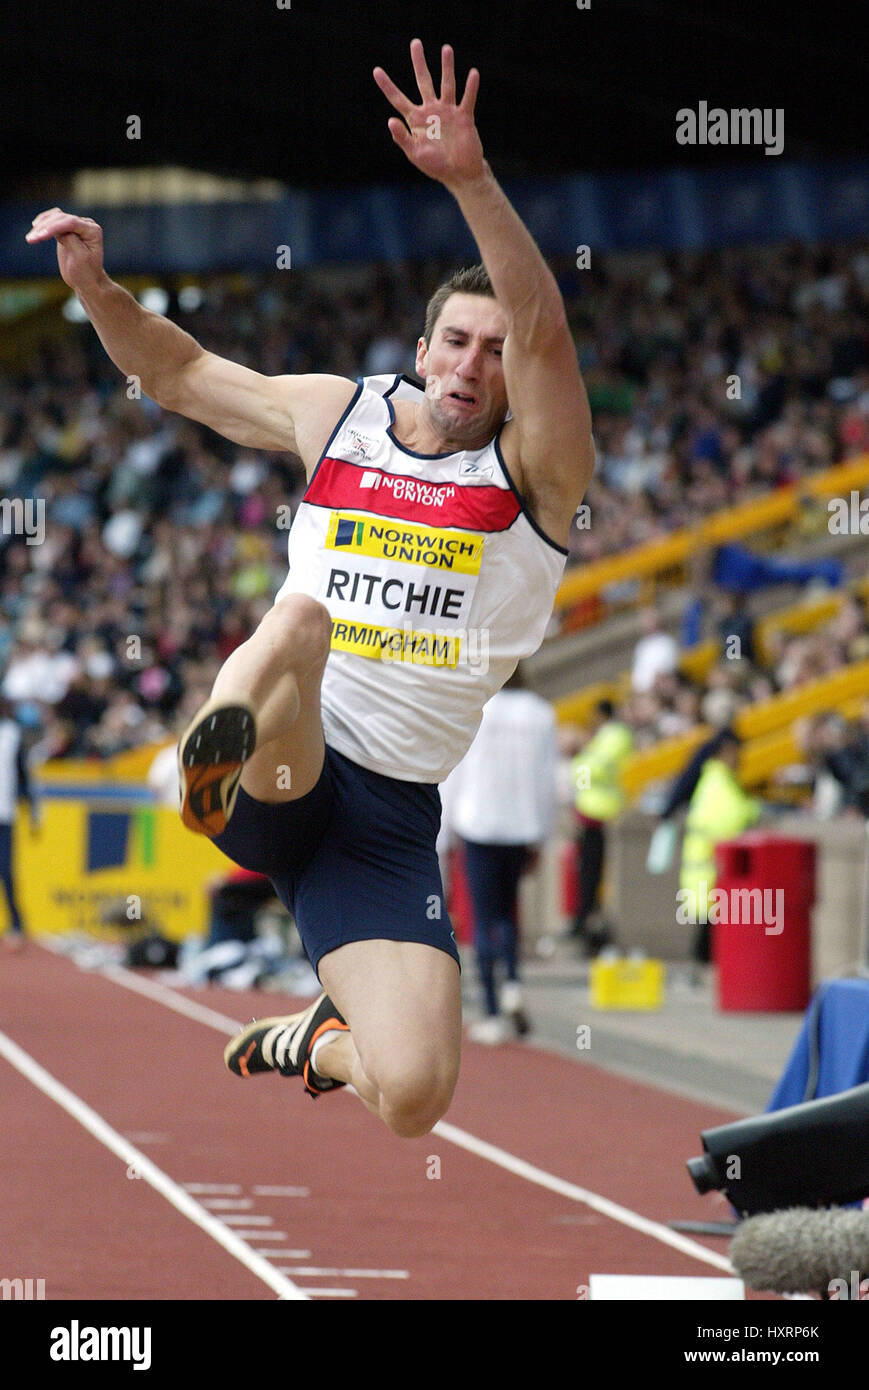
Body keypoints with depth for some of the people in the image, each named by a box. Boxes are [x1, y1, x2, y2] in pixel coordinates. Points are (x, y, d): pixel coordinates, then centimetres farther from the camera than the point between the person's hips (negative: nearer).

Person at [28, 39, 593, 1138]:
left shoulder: (536, 468, -1)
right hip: (277, 779, 0)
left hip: (390, 816, 0)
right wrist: (98, 288, 6)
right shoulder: (337, 414, 11)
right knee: (300, 620, -34)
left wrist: (471, 181, -35)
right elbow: (179, 373, 25)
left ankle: (316, 1041, 21)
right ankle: (221, 751, -68)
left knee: (414, 1097, -15)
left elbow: (544, 331, -21)